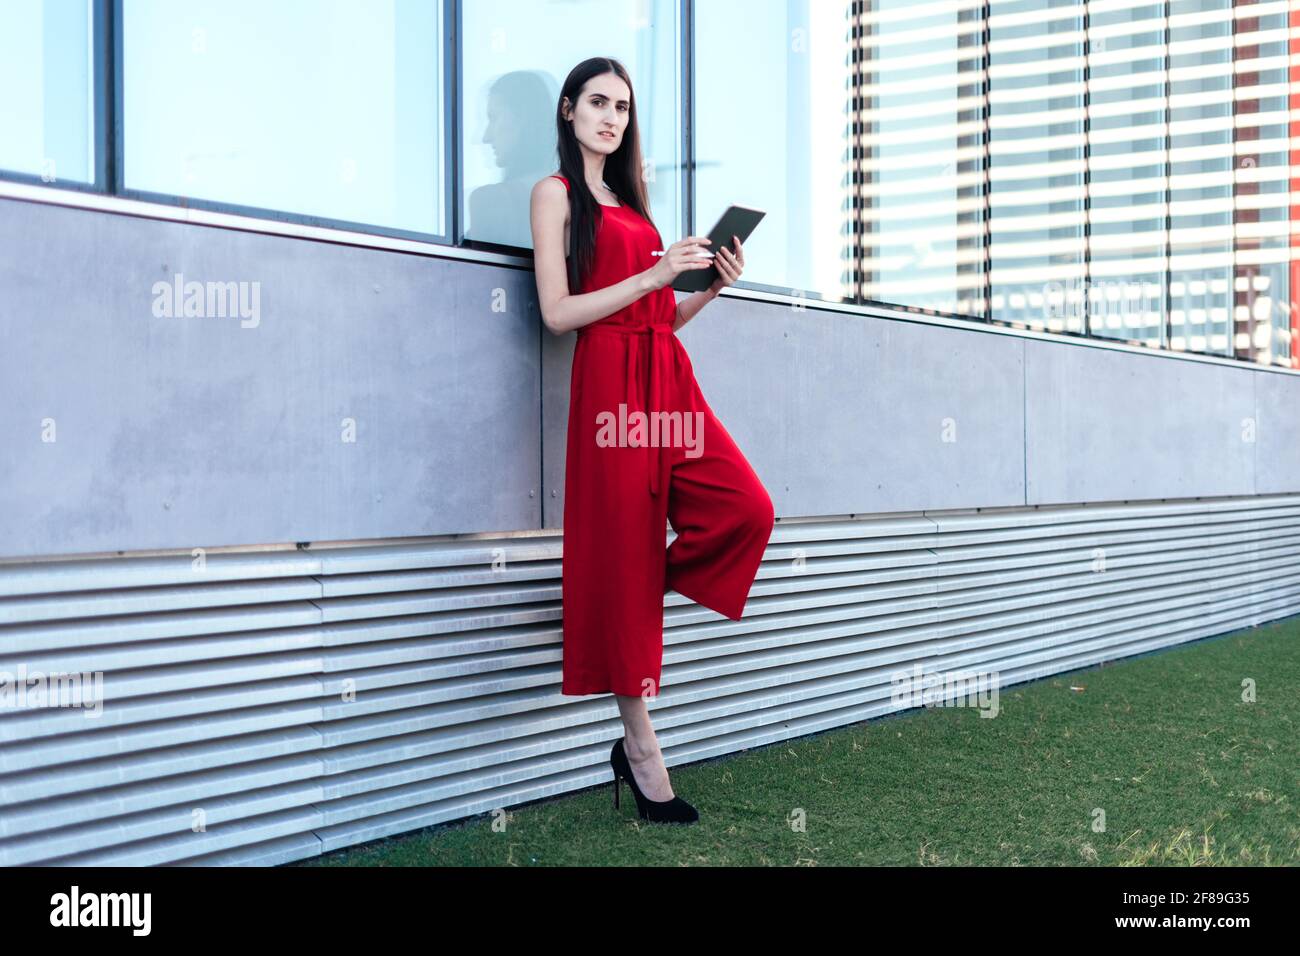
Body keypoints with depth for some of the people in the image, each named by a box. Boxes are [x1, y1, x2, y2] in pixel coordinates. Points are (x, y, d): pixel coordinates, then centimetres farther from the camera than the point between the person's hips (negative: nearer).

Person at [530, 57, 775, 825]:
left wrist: (715, 285, 6)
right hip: (612, 380, -7)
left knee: (748, 510, -14)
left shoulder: (630, 201, 24)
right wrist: (653, 275, -12)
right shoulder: (556, 192, 4)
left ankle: (630, 620, 6)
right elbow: (557, 312, -8)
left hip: (669, 379, 7)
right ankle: (642, 749, 2)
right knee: (624, 552, -4)